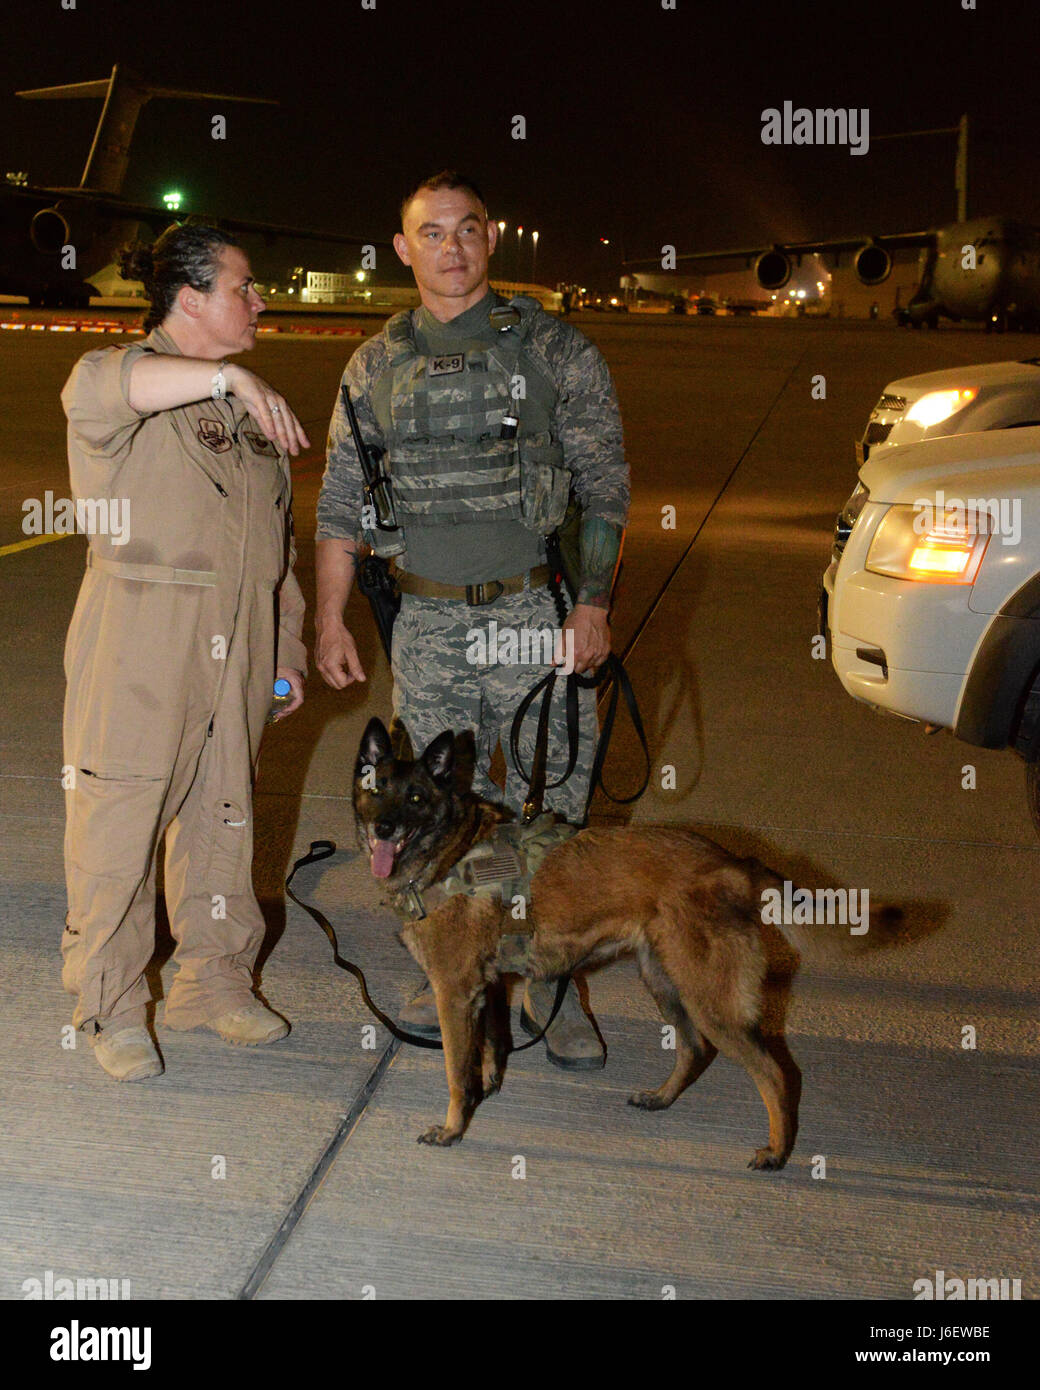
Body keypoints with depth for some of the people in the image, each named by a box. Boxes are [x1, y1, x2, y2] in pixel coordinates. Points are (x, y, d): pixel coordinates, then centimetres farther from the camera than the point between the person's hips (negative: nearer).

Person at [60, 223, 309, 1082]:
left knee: (224, 817, 13)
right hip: (140, 650, -6)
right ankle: (111, 1008, 14)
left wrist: (287, 649, 17)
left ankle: (214, 981, 29)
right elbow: (97, 390, -32)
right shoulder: (126, 382, -5)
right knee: (118, 824, -1)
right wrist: (230, 376, -39)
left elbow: (278, 539, 20)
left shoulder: (250, 406, 17)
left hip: (237, 655, 7)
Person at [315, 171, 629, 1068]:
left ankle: (553, 987, 19)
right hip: (427, 621, 3)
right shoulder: (376, 367, 10)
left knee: (551, 809, 2)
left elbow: (606, 486, 0)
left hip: (538, 613, -2)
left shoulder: (554, 349, 1)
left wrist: (594, 603, -10)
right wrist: (329, 619, 6)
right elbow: (341, 503, 12)